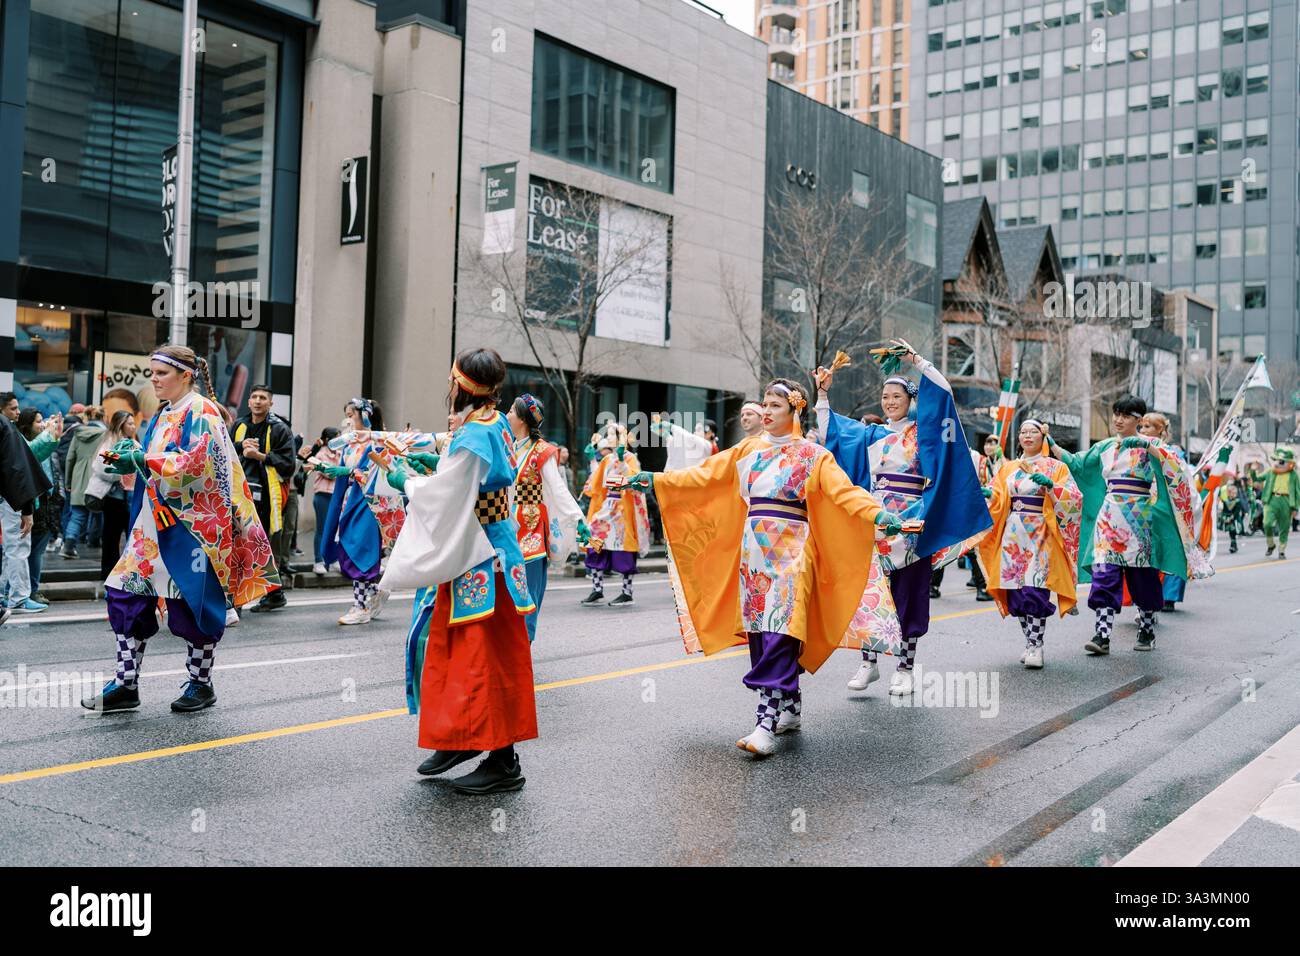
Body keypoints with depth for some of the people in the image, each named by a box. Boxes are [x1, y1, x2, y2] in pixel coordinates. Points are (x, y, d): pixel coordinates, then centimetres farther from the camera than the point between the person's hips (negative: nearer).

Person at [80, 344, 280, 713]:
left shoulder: (202, 412, -9)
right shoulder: (162, 414, 16)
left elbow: (198, 463, -21)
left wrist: (143, 460, -21)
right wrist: (131, 454, 0)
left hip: (192, 522, -8)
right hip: (157, 519, 8)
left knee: (192, 601, 0)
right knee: (127, 592, 2)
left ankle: (201, 683, 16)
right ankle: (126, 684, 8)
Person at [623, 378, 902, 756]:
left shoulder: (813, 455, 1)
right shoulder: (748, 450, 13)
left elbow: (843, 490, -9)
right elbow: (704, 474, 14)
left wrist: (877, 513, -26)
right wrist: (657, 480, 10)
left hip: (791, 551, -5)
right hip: (754, 550, 5)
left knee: (779, 631, -14)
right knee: (760, 631, 5)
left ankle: (767, 721, -17)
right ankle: (791, 706, 20)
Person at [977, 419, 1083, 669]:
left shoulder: (1055, 467, 5)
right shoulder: (1007, 468, 15)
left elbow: (1074, 499, -5)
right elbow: (994, 498, 10)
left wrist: (1051, 486, -21)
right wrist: (985, 494, -13)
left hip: (1040, 536, -4)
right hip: (1013, 536, 4)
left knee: (1035, 591, -13)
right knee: (1016, 593, 3)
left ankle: (1036, 646, -6)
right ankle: (1030, 643, 15)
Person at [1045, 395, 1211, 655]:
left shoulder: (1149, 445, 1)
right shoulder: (1105, 447, 14)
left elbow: (1173, 463, -16)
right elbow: (1075, 463, 15)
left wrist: (1146, 445, -28)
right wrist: (1051, 444, 5)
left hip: (1138, 517, -3)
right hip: (1109, 517, 3)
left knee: (1141, 575, 6)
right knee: (1104, 574, -8)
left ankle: (1147, 630, 22)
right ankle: (1102, 635, -12)